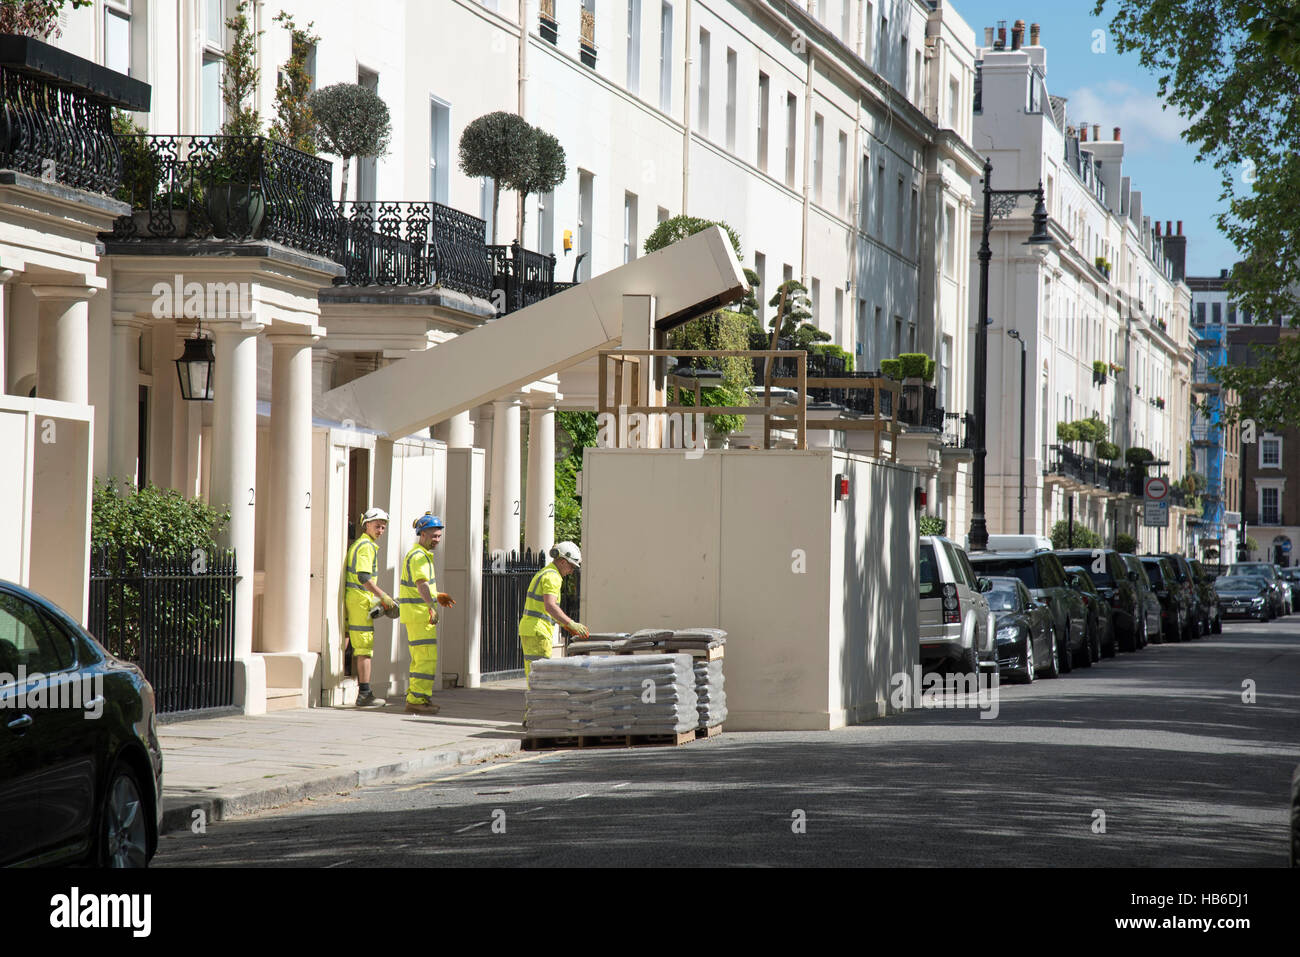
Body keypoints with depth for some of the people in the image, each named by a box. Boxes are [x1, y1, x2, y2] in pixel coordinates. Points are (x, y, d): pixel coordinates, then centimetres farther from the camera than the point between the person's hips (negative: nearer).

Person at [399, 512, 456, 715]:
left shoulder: (420, 554, 19)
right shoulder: (419, 556, -15)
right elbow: (421, 584, -32)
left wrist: (437, 596, 41)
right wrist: (432, 606, -44)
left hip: (416, 613, 11)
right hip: (418, 612, -11)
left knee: (420, 658, 17)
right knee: (427, 658, -13)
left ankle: (414, 697, 24)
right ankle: (417, 701, -15)